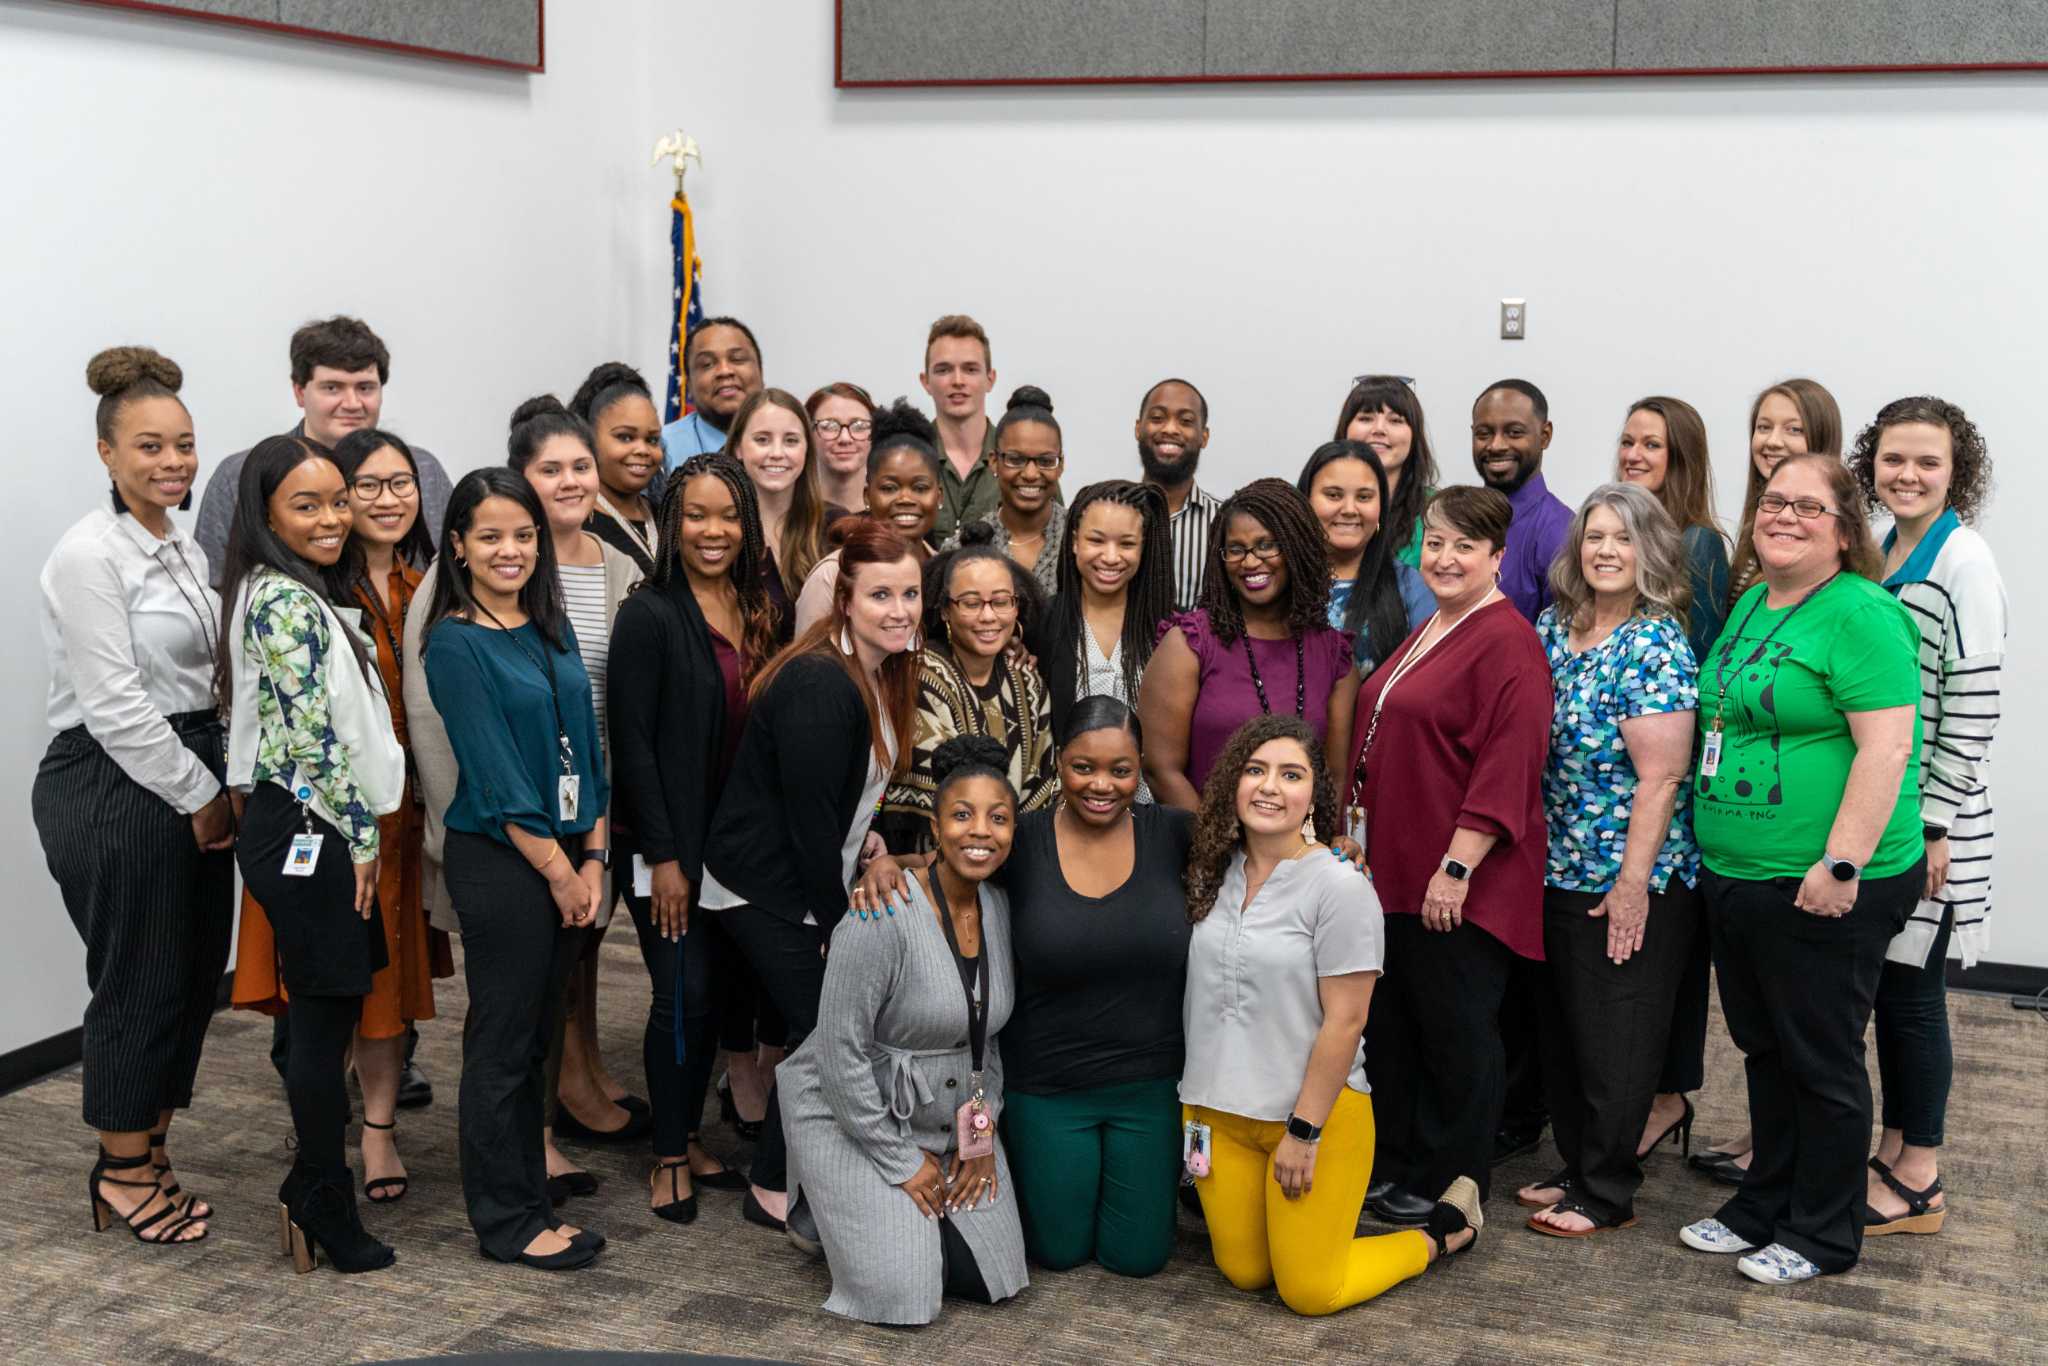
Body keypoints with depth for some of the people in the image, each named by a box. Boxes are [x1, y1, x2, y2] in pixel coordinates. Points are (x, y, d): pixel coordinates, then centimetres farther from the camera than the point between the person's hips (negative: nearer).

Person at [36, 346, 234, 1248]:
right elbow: (115, 704, -18)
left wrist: (222, 786, 8)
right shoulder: (90, 554, -14)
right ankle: (124, 1173, 18)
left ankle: (148, 1152, 27)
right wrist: (201, 795, -13)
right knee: (139, 983, 2)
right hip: (112, 791, -8)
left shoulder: (183, 551, 12)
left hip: (189, 785, 8)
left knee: (193, 976, 12)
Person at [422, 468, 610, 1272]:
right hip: (498, 863, -7)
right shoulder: (455, 642, -9)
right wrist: (557, 868, -12)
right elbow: (493, 772, -13)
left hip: (568, 861, 7)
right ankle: (505, 1222, 12)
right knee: (502, 1042, 2)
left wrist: (593, 857, 2)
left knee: (539, 1035, 14)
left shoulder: (552, 629, 12)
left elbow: (585, 744, 11)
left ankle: (529, 1202, 24)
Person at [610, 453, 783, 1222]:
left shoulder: (759, 611, 6)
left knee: (718, 988, 11)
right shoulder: (650, 615, -11)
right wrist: (662, 856, -14)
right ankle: (668, 1158, 12)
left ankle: (690, 1138, 26)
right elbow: (631, 741, -13)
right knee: (684, 994, -4)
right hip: (666, 840, -6)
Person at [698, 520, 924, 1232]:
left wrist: (862, 837, 1)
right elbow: (810, 815, -23)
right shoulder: (819, 685, -26)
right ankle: (774, 1190, 10)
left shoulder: (882, 670, 4)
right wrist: (839, 921, -16)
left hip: (809, 879, 9)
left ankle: (790, 1171, 25)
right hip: (763, 888, -9)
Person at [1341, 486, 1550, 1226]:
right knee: (1394, 1023, 15)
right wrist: (1365, 837, 18)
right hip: (1396, 870, 9)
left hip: (1460, 884, -9)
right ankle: (1395, 1166, 28)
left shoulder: (1506, 641, -14)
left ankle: (1450, 1187, 15)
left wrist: (1457, 867, -22)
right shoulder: (1427, 633, 16)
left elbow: (1507, 768, -21)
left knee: (1456, 1032, 3)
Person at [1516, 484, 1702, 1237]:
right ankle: (1577, 1165, 30)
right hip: (1558, 870, 7)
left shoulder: (1656, 646, -15)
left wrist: (1633, 880, -19)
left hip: (1629, 879, -7)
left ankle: (1607, 1193, 15)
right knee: (1563, 1026, 15)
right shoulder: (1551, 627, 7)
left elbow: (1660, 778, -18)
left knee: (1615, 1035, 3)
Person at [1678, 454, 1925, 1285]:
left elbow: (1886, 747, -21)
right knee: (1763, 1051, 19)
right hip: (1734, 876, 8)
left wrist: (1841, 864, -25)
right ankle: (1763, 1208, 33)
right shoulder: (1750, 605, 12)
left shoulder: (1861, 616, -15)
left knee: (1821, 1060, 5)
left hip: (1824, 892, -8)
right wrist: (1715, 855, 19)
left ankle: (1823, 1236, 19)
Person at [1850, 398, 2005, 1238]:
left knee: (1909, 989, 0)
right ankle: (1894, 1152, 25)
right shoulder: (1882, 553, 10)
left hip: (1924, 816, -7)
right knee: (1882, 986, 13)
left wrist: (1936, 825, -17)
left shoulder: (1962, 562, -13)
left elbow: (1973, 703, -16)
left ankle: (1918, 1183, 12)